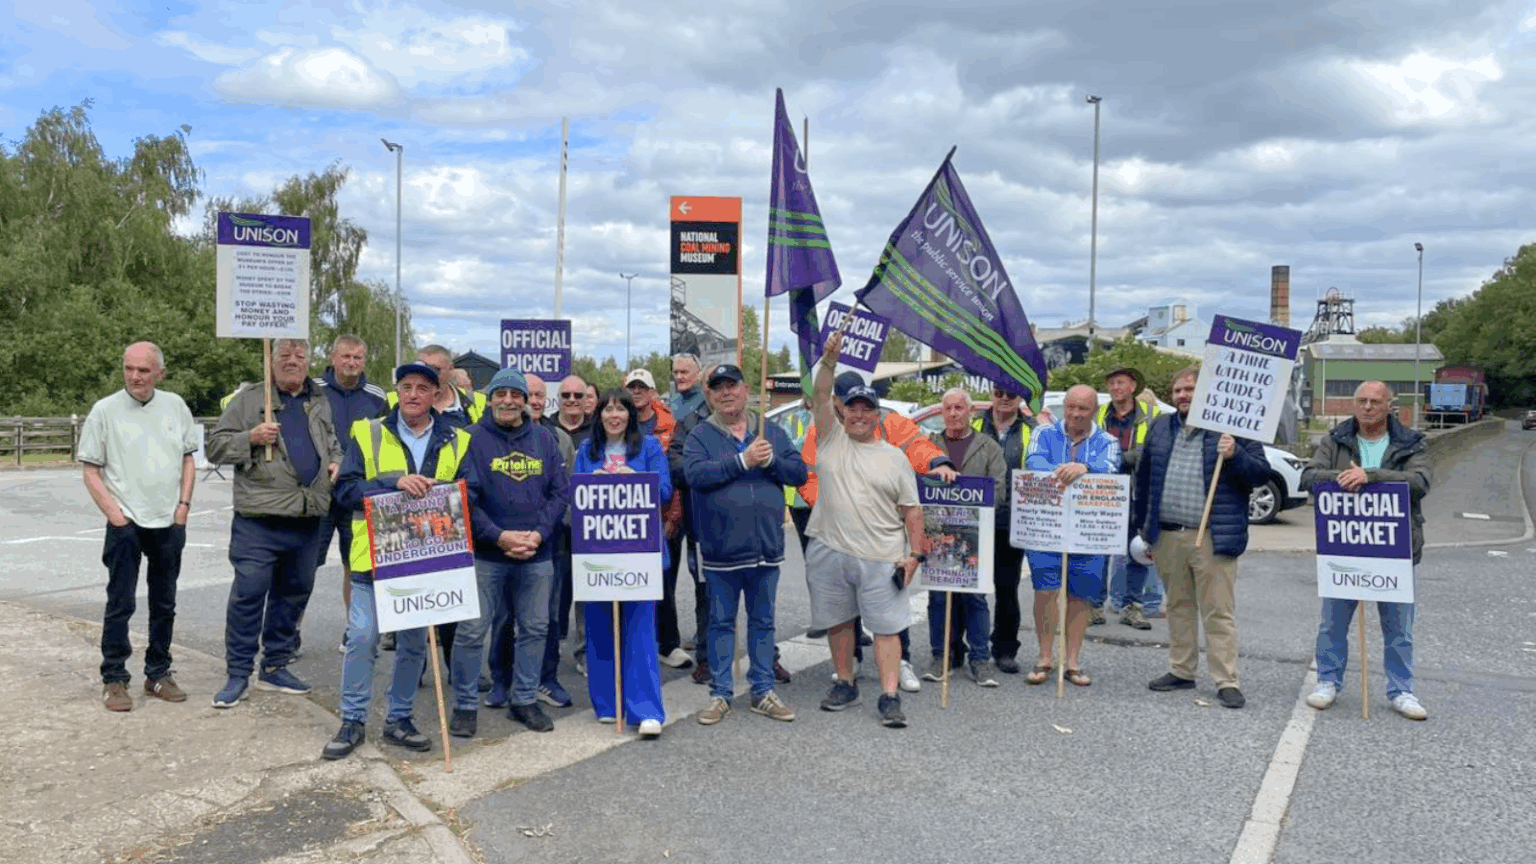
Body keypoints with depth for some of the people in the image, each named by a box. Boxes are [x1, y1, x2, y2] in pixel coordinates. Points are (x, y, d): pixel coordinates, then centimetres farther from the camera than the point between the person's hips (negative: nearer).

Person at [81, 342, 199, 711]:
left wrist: (184, 505, 2)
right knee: (120, 605, -1)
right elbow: (90, 469, -2)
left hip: (169, 523, 3)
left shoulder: (175, 406, 5)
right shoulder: (105, 410, -4)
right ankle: (114, 679, 11)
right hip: (126, 524, -3)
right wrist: (112, 511, -11)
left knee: (164, 604, 11)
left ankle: (158, 674, 23)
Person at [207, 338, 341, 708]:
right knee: (248, 594, -5)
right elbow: (215, 446, 2)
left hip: (307, 521, 5)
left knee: (294, 593, 12)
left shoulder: (320, 403, 15)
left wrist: (336, 462, 9)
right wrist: (251, 438, -14)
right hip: (259, 520, -5)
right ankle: (238, 674, 7)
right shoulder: (249, 399, 3)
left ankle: (274, 667, 25)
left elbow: (332, 442, 29)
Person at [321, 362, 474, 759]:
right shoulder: (369, 433, 2)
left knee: (414, 643, 11)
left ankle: (399, 718, 26)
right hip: (374, 555, -2)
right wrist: (395, 482, -20)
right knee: (362, 637, -2)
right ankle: (352, 720, 15)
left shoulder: (456, 442, 7)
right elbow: (346, 489, -6)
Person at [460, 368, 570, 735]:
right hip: (485, 555, -3)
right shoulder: (474, 439, -3)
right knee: (472, 630, 0)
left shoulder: (545, 439, 6)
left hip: (537, 556, 3)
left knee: (535, 628, 11)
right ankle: (465, 705, 16)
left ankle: (524, 700, 27)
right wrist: (499, 536, -16)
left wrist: (539, 533, -9)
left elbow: (561, 491, 5)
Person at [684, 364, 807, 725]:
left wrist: (771, 460, -16)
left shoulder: (772, 432, 9)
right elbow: (696, 474, -18)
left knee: (763, 621, 13)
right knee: (721, 623, 9)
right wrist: (743, 460, -20)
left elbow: (799, 472, 2)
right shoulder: (700, 436, 0)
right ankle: (720, 694, 20)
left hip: (767, 547, 3)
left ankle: (763, 692, 24)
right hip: (720, 549, -2)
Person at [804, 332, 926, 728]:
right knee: (839, 621, 12)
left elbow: (911, 510, 5)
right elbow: (820, 395, -4)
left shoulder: (894, 457, 7)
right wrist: (829, 359, -18)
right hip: (829, 551, 1)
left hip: (881, 558, -1)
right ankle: (845, 684, 26)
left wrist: (915, 554, -4)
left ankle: (890, 696, 2)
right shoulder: (831, 440, 8)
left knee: (887, 627, -3)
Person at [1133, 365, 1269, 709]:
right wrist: (1141, 524, 16)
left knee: (1219, 612, -2)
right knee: (1178, 607, 14)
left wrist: (1235, 456, -20)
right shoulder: (1160, 428, 13)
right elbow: (1143, 477, 18)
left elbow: (1261, 473, -1)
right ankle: (1181, 671, 25)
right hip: (1167, 536, 5)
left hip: (1213, 537, -5)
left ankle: (1226, 681, 4)